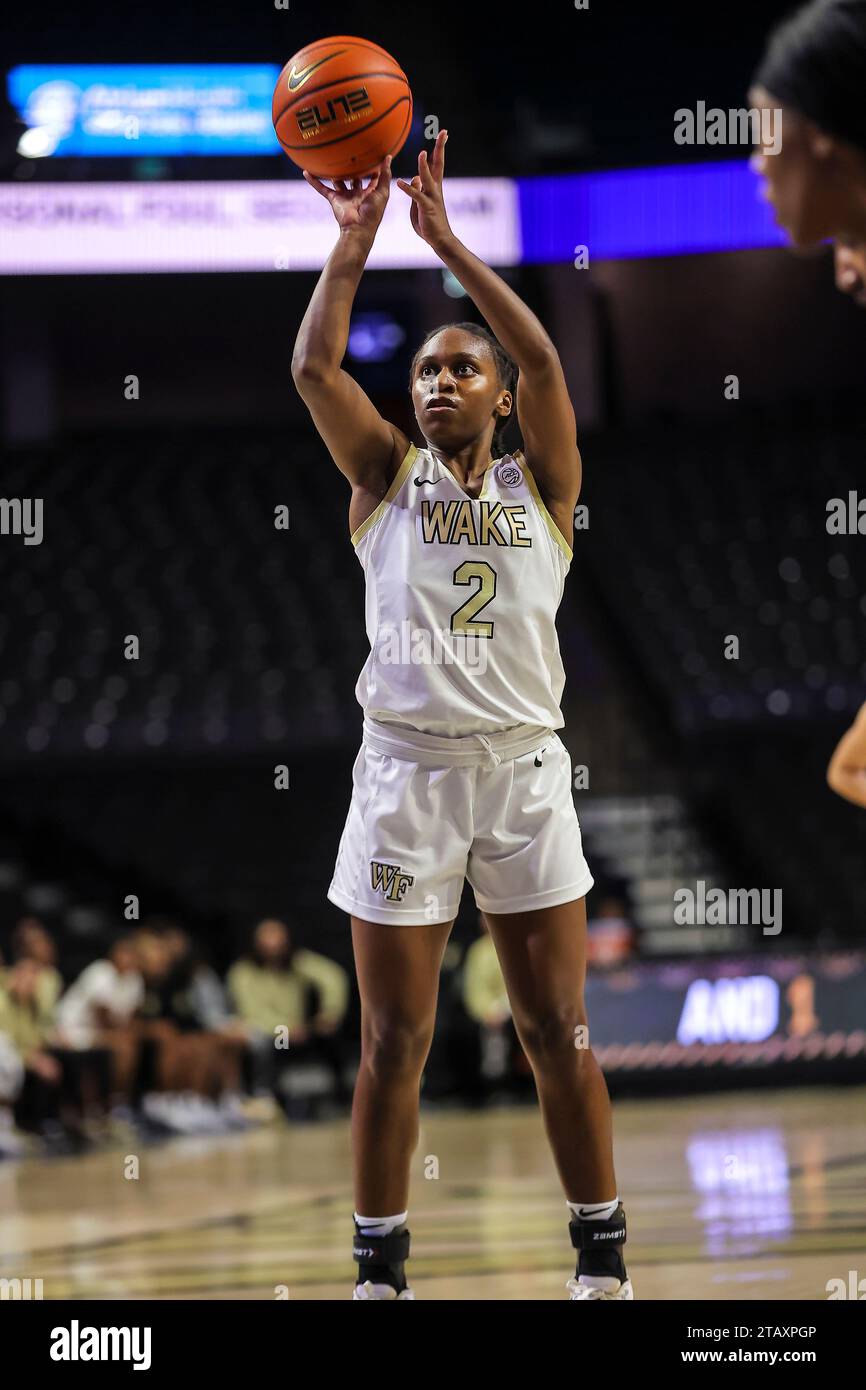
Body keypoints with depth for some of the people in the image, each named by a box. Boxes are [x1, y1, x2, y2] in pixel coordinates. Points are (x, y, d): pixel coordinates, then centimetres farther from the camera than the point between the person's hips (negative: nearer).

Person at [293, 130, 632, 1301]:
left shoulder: (542, 487, 7)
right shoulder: (388, 477, 9)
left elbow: (544, 360, -9)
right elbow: (313, 367, -6)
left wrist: (446, 239, -11)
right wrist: (355, 240, -13)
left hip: (523, 768, 0)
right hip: (405, 770, 0)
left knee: (559, 1035, 2)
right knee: (394, 1042, 3)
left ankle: (603, 1263, 11)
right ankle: (379, 1270, 11)